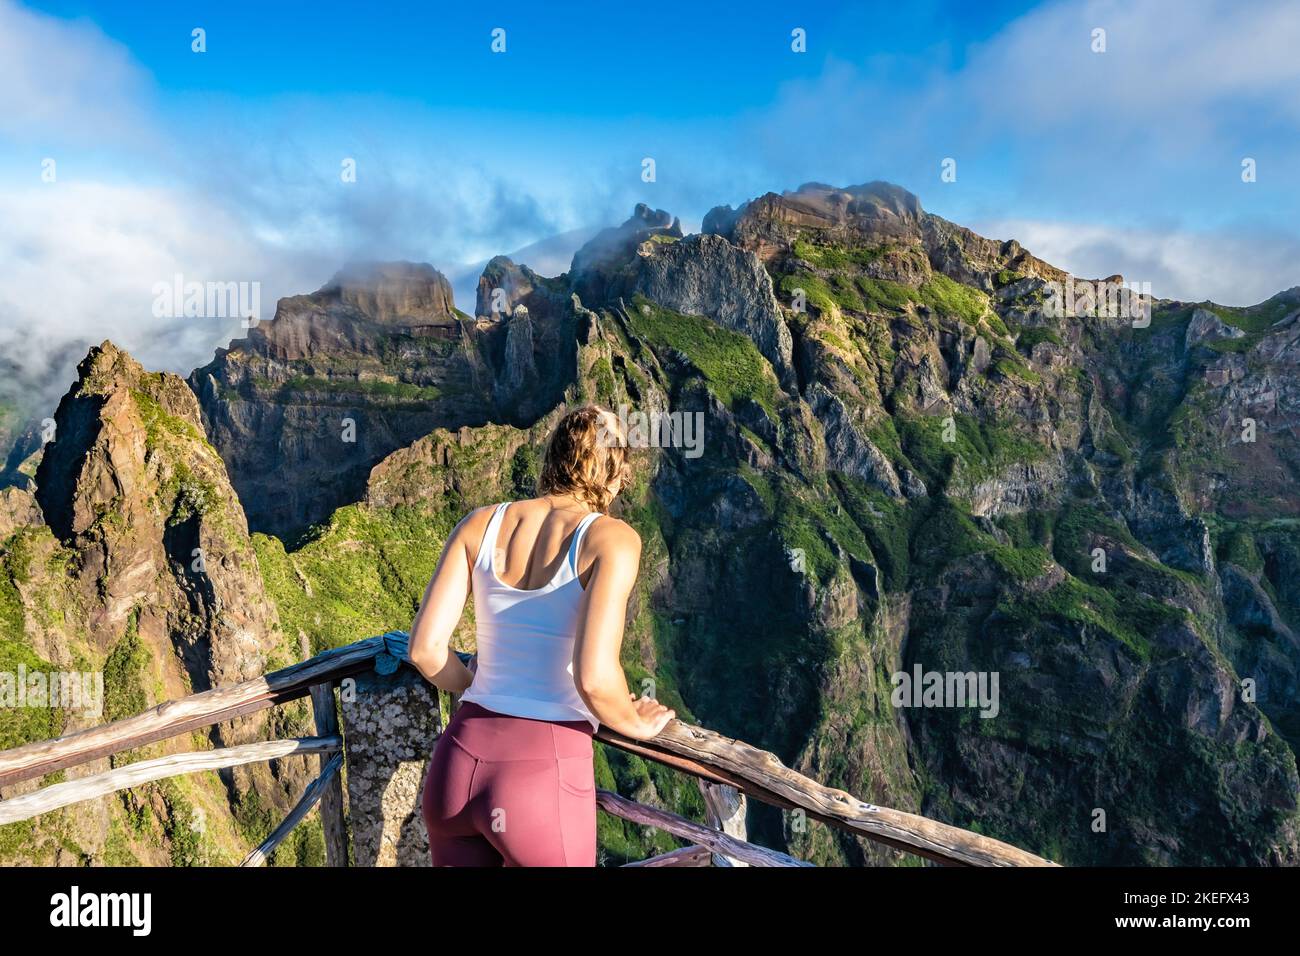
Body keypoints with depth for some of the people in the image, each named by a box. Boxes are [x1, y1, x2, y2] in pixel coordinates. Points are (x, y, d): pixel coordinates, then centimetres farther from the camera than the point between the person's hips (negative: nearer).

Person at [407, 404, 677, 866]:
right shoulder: (612, 538, -10)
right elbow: (594, 676, -21)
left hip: (456, 765, 5)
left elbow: (424, 647, -1)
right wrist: (634, 723, 1)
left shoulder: (480, 523, 3)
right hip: (544, 779, -4)